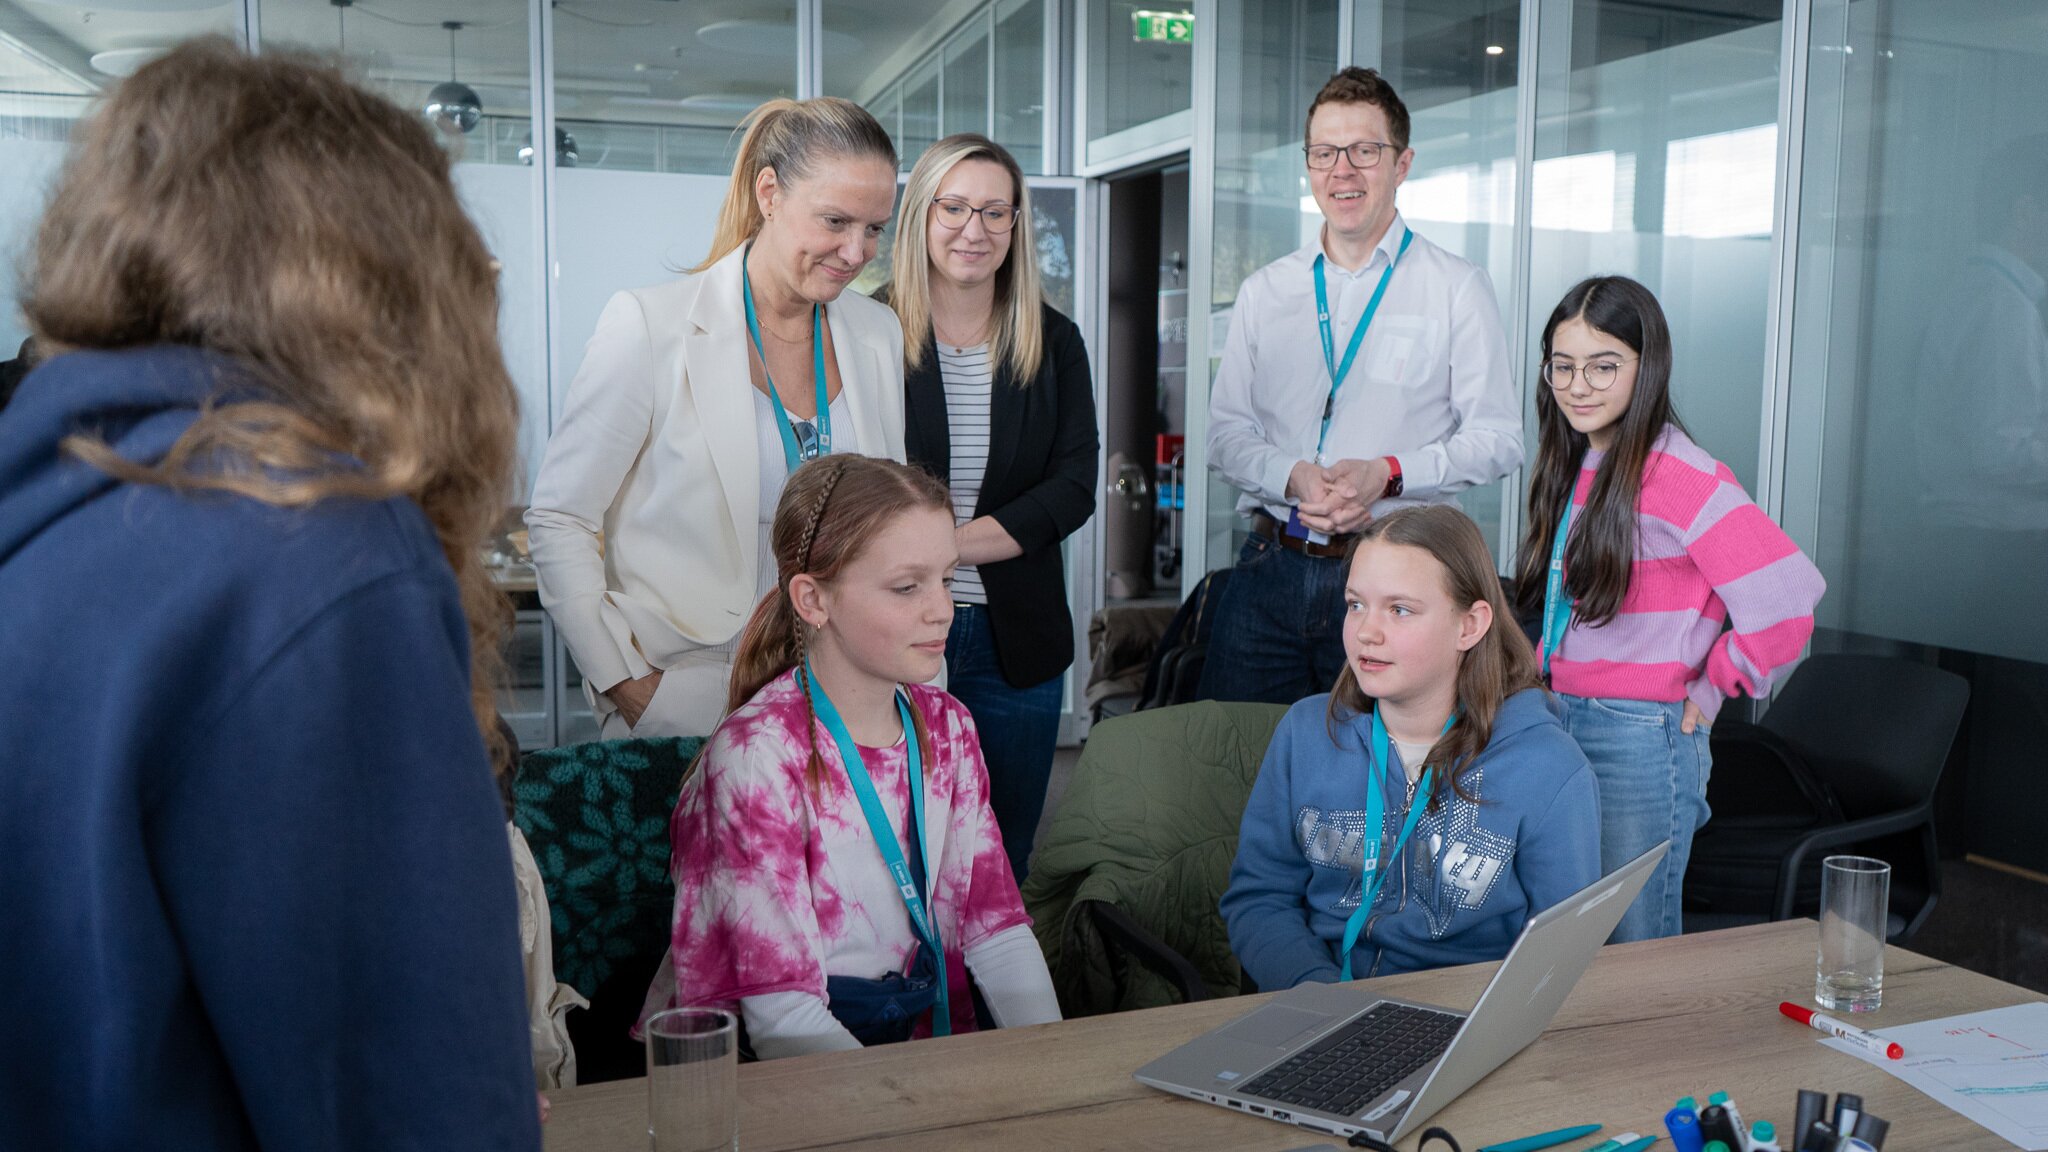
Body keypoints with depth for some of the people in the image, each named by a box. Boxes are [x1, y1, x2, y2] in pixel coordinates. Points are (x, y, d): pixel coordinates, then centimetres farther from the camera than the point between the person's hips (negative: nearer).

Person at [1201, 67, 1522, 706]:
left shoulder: (1456, 289, 2)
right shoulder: (1264, 292, 12)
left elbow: (1496, 436, -2)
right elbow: (1227, 431, 10)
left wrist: (1387, 474, -17)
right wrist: (1293, 478, -10)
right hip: (1270, 574, 3)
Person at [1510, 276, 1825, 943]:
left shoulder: (1676, 474, -15)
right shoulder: (1572, 468, 10)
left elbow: (1786, 597, -23)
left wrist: (1710, 690, -11)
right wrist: (1549, 675, 11)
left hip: (1640, 738, -7)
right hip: (1560, 725, 8)